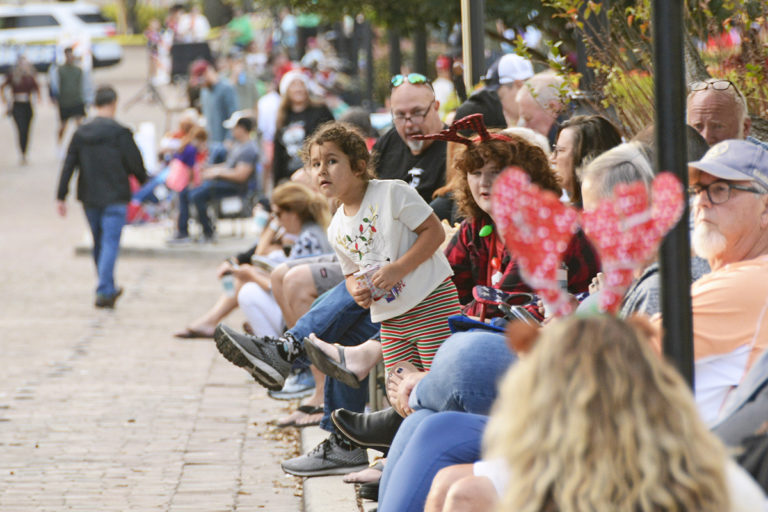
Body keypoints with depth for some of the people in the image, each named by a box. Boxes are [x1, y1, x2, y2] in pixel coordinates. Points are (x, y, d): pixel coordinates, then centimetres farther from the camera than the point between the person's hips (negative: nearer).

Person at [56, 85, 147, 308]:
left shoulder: (80, 133, 3)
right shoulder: (119, 133, -12)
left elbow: (68, 166, 2)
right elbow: (135, 163, -9)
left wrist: (61, 197, 6)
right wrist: (143, 181, 12)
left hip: (89, 198, 5)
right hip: (114, 198, -5)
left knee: (99, 243, 18)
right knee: (110, 243, -5)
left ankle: (108, 288, 30)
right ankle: (104, 291, -14)